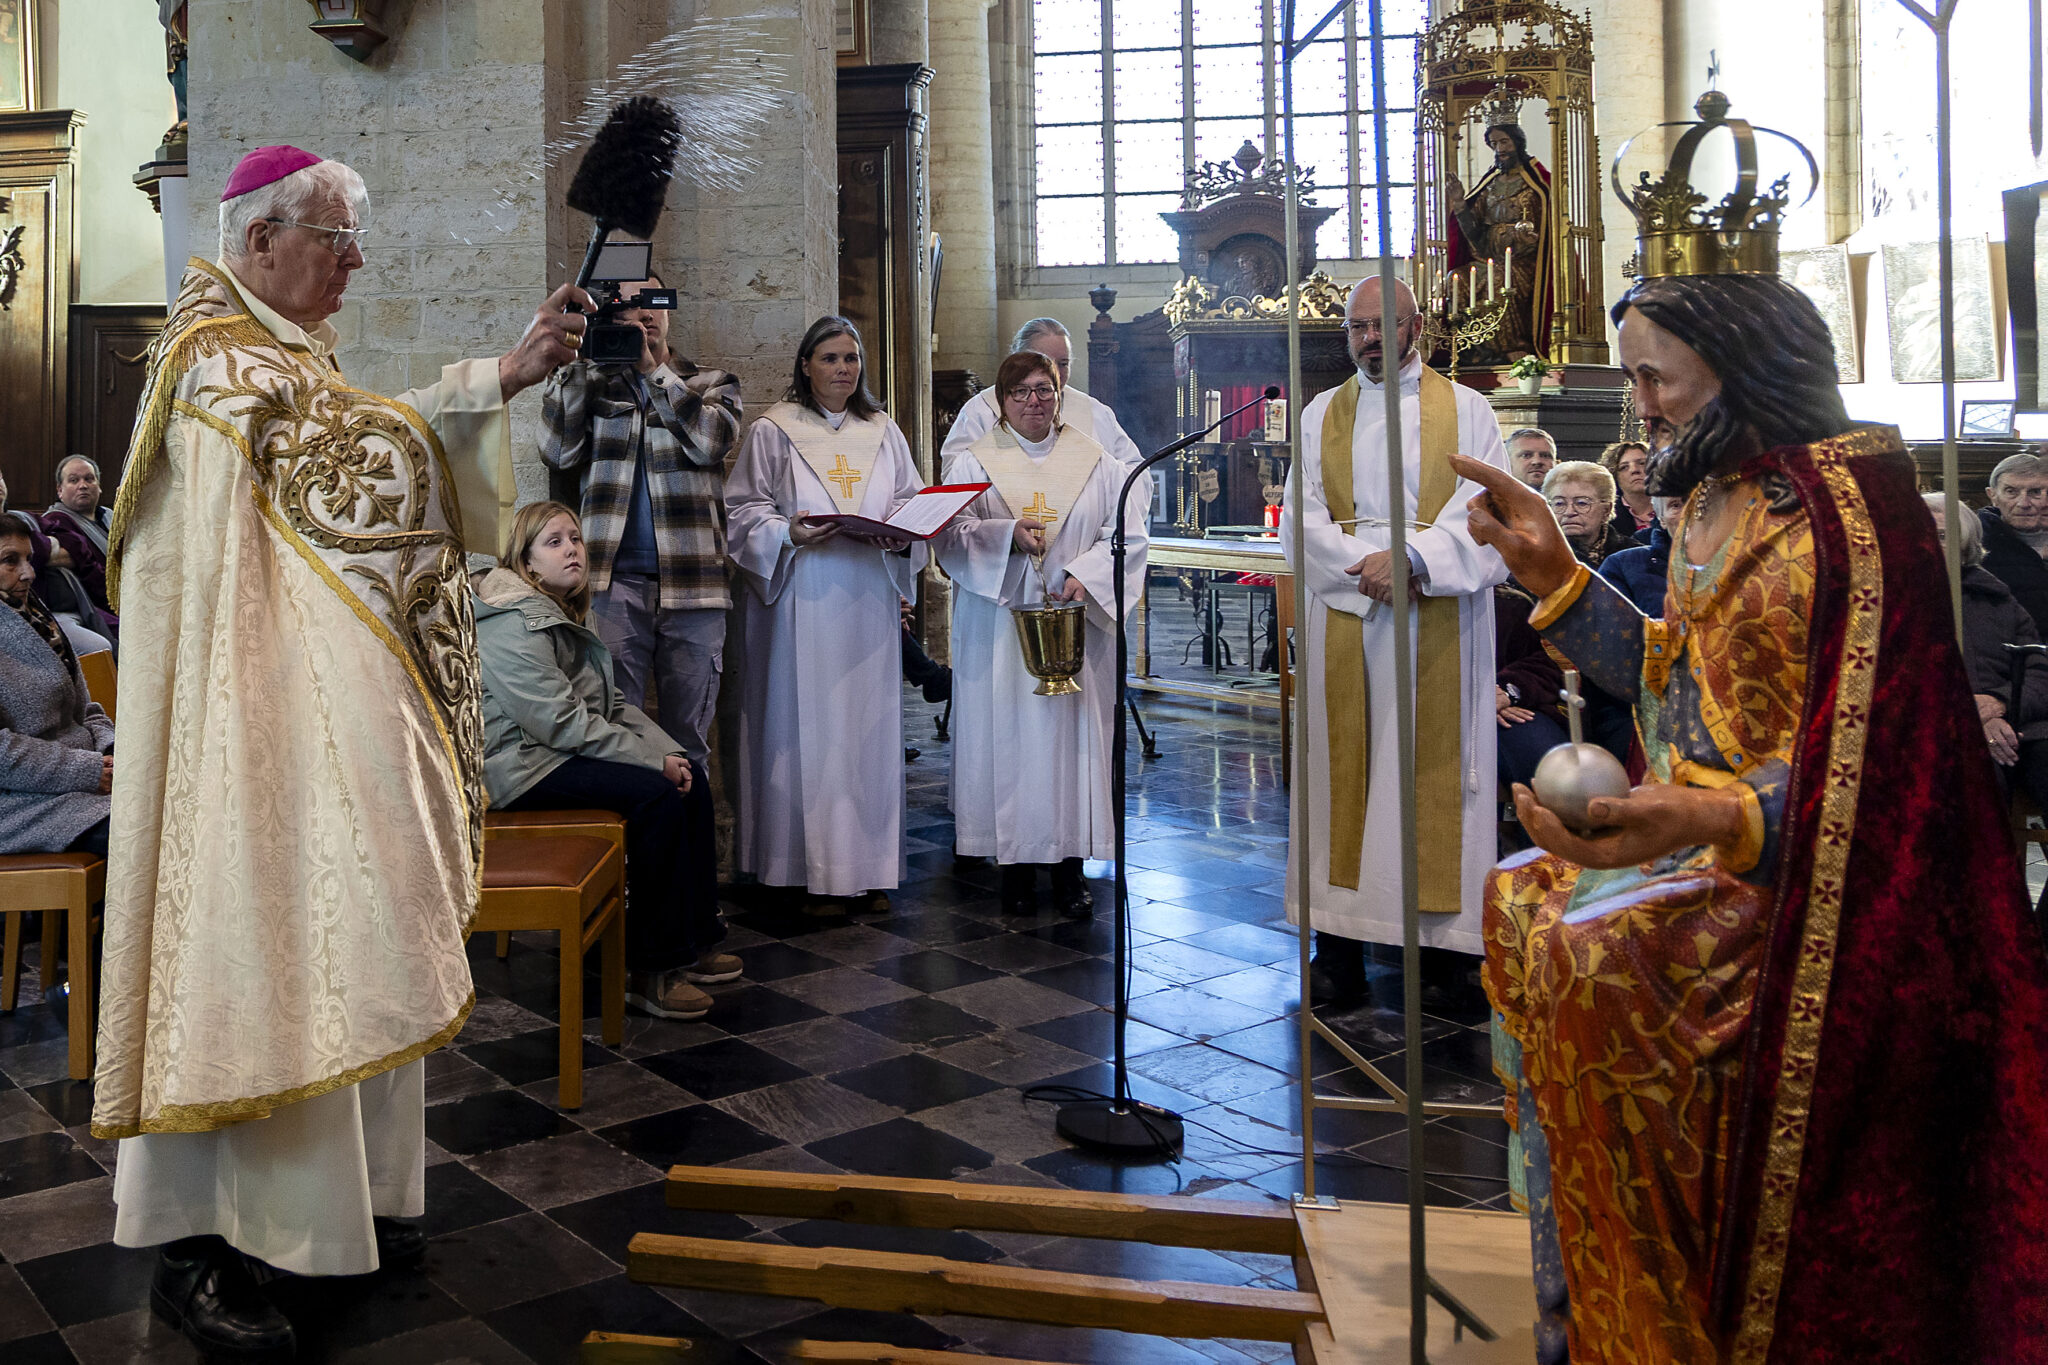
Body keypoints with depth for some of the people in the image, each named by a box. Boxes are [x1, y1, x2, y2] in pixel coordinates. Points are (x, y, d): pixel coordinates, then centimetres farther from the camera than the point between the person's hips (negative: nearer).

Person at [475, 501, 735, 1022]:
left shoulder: (565, 612, 15)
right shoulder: (515, 624, -17)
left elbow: (612, 703, 14)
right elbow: (561, 723, -23)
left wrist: (670, 751, -1)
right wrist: (654, 761, -20)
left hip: (559, 748, 10)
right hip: (518, 765, -10)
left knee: (692, 778, 0)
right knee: (657, 796, -24)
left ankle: (694, 940, 7)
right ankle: (647, 969, -17)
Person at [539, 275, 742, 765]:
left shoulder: (712, 383, 15)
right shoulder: (593, 383, 16)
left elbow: (711, 441, -6)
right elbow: (558, 450, 0)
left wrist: (652, 367, -7)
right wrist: (576, 361, -3)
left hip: (692, 582, 1)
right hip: (614, 580, 0)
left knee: (689, 742, 5)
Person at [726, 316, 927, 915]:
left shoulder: (884, 432, 15)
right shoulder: (773, 431, 3)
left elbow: (914, 501, 16)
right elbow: (743, 508, 1)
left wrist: (902, 534, -6)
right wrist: (789, 534, -17)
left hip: (869, 602, 4)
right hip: (803, 602, -3)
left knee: (870, 727, 4)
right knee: (809, 728, -4)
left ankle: (869, 868, 11)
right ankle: (818, 872, 3)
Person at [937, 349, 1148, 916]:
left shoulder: (1097, 461, 9)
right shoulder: (972, 462, 7)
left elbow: (1127, 534, 2)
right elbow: (950, 537, -4)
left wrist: (1084, 575, -15)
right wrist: (1007, 535, -21)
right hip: (998, 627, -1)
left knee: (1074, 734, 0)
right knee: (1008, 736, -2)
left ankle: (1070, 862, 8)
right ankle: (1017, 864, 8)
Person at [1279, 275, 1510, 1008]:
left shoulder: (1465, 410, 7)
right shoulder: (1322, 415, 13)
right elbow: (1302, 521, 4)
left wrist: (1411, 559, -19)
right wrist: (1369, 568, -11)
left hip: (1439, 626, -2)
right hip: (1343, 623, 2)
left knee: (1431, 769, -2)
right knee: (1344, 768, 0)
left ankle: (1440, 933, 4)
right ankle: (1340, 941, 3)